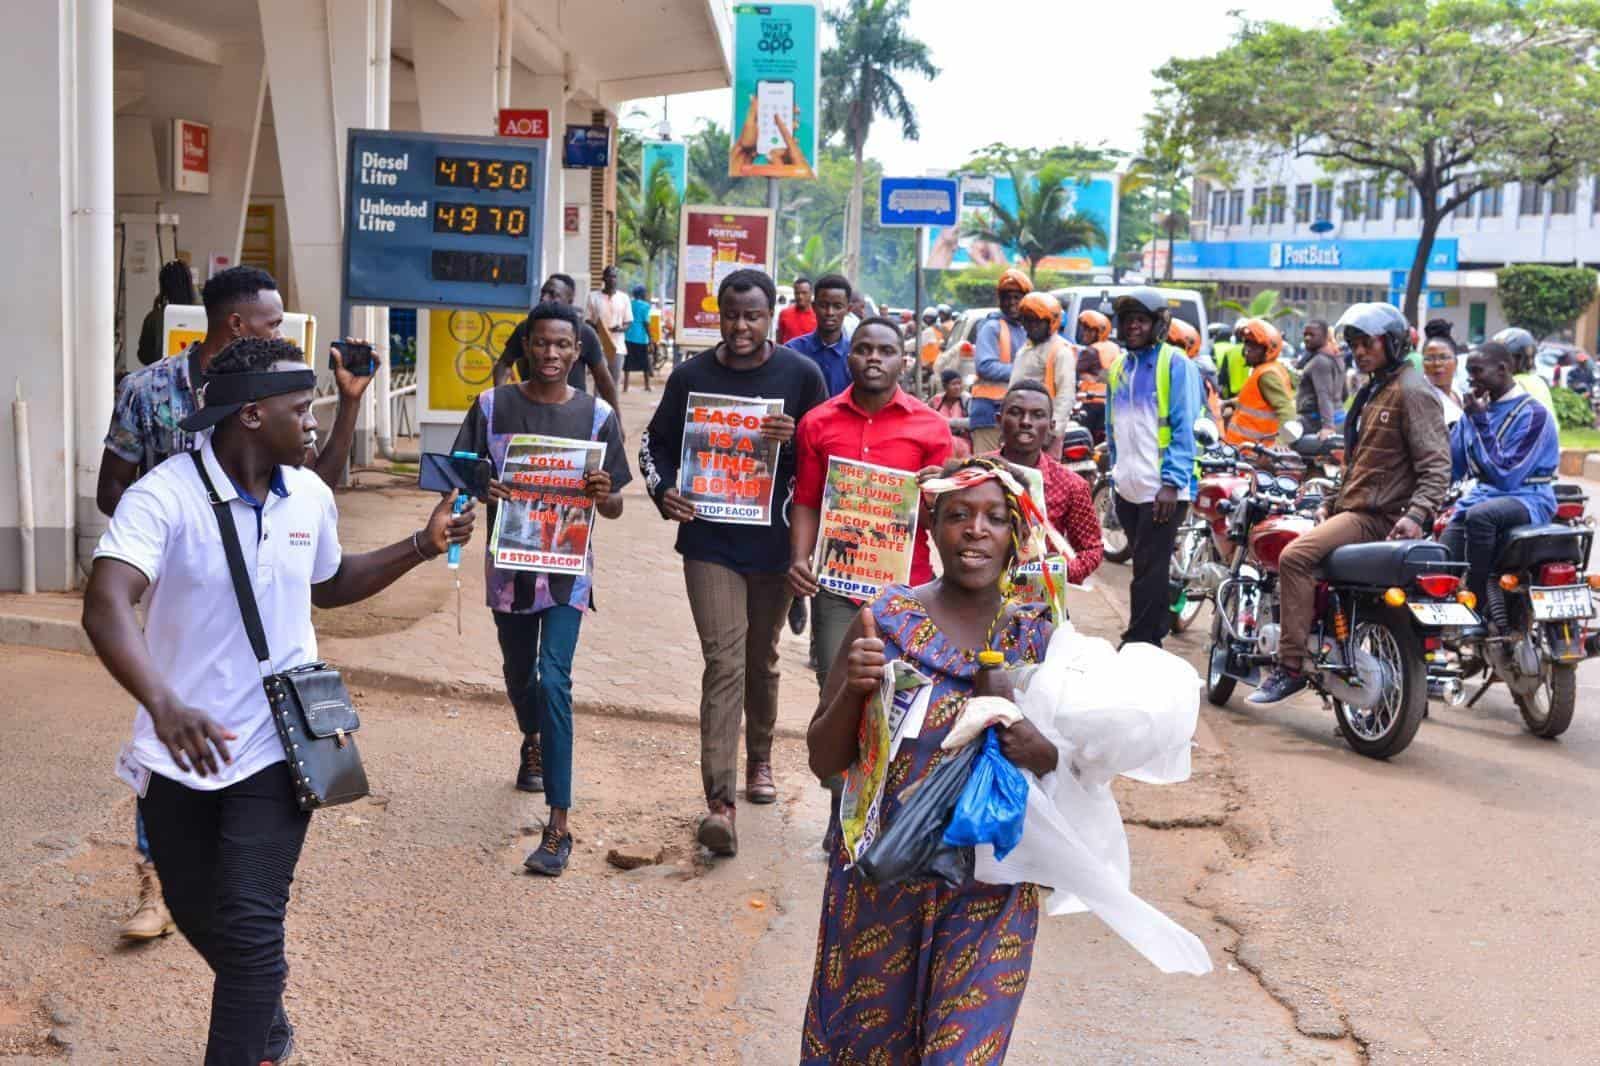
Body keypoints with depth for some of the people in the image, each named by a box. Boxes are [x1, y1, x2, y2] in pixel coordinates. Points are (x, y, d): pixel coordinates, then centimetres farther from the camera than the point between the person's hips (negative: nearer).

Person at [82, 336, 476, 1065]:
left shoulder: (310, 496, -2)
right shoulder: (165, 495, -20)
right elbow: (104, 606, -34)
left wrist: (422, 546, 5)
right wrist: (163, 704, -51)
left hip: (274, 750, 1)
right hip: (179, 752, -1)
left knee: (249, 928, -8)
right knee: (196, 915, 19)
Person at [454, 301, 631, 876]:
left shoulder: (597, 415, -3)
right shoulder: (493, 406, 0)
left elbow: (614, 509, 1)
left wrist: (603, 495, -22)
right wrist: (481, 491, -20)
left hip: (567, 566, -3)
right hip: (509, 563, 3)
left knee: (553, 681, -15)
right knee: (519, 673, 21)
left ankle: (558, 825, -11)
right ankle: (533, 743, 55)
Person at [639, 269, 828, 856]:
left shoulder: (802, 375, -1)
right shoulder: (691, 376, 0)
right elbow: (656, 443, 10)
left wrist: (795, 439, -20)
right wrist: (664, 490, -9)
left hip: (774, 541, 1)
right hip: (709, 540, -1)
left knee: (762, 659, 17)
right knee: (724, 662, -9)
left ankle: (759, 758, 40)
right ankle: (719, 799, -10)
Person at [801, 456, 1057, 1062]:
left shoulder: (1038, 638, -3)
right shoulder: (886, 620, -7)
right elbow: (824, 762, -3)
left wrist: (1044, 755, -19)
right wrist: (852, 692, -22)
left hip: (990, 891, 0)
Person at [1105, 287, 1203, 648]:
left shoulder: (1175, 364, -6)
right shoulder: (1118, 368, 15)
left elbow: (1184, 428, -11)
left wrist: (1171, 482, -18)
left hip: (1161, 490, -6)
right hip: (1128, 489, 6)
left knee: (1148, 573, -5)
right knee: (1148, 569, 14)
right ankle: (1158, 631, 23)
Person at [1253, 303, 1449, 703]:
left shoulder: (1412, 390, -10)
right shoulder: (1373, 390, 22)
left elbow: (1436, 463, -18)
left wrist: (1417, 514, -31)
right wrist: (1333, 502, 22)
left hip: (1380, 516, -11)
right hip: (1355, 506, 11)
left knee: (1296, 556, -28)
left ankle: (1291, 666, -25)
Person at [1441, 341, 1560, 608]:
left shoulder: (1533, 414, -11)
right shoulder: (1476, 407, 12)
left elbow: (1506, 477, -19)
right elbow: (1451, 468, 17)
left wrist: (1481, 422, -18)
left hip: (1526, 498, -7)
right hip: (1484, 494, 7)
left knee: (1479, 515, -39)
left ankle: (1478, 604, -31)